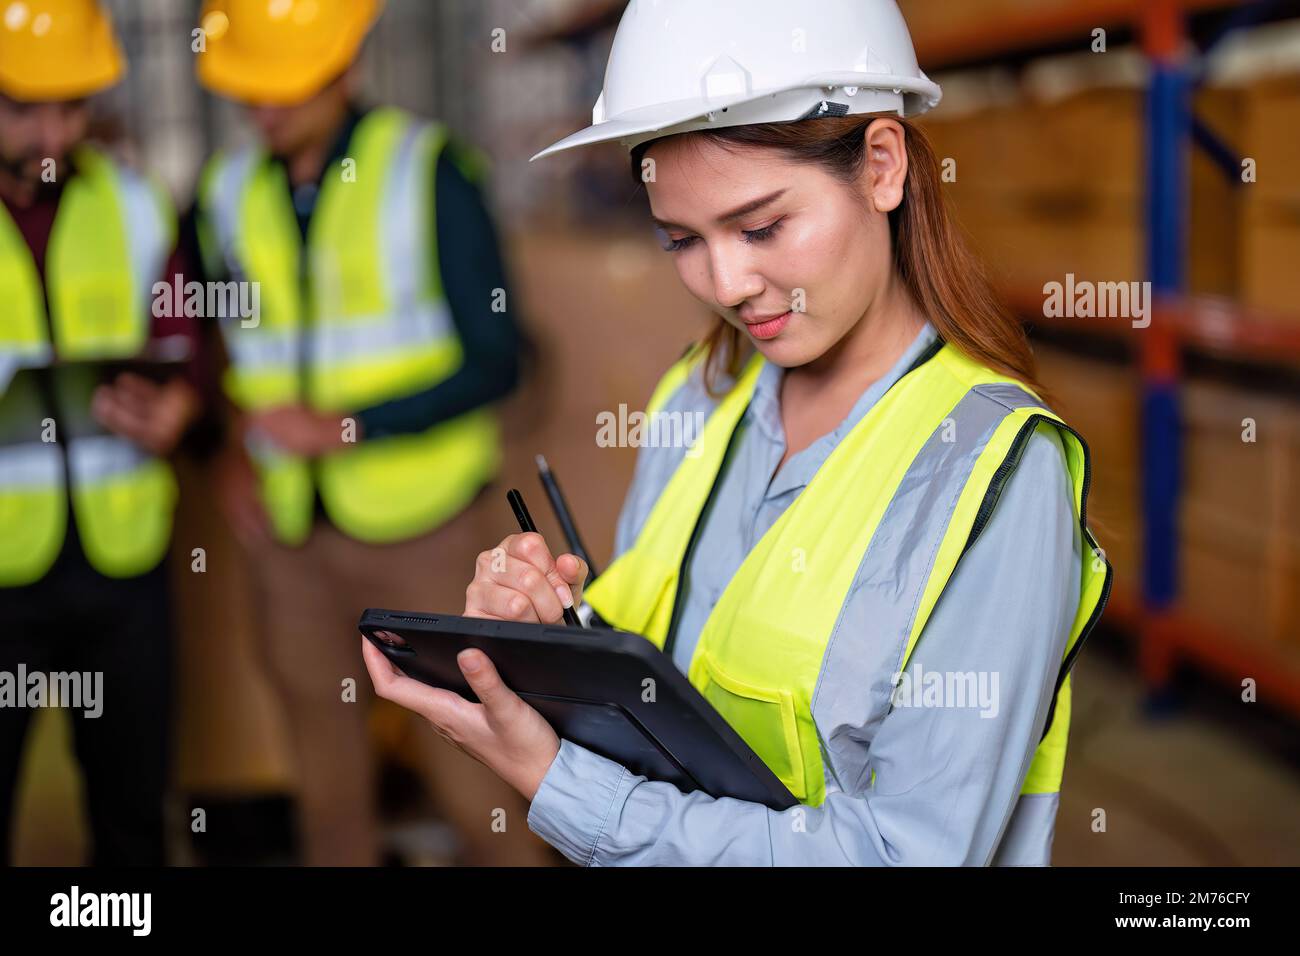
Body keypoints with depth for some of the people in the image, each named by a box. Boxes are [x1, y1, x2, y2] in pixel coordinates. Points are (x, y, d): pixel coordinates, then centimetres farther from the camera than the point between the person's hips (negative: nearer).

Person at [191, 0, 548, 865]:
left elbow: (495, 359, -8)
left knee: (469, 779, -1)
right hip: (292, 532, 4)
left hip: (417, 524, -4)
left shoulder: (429, 172, -7)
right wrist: (235, 452, 2)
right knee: (328, 783, 12)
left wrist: (346, 428, -16)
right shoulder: (228, 194, 7)